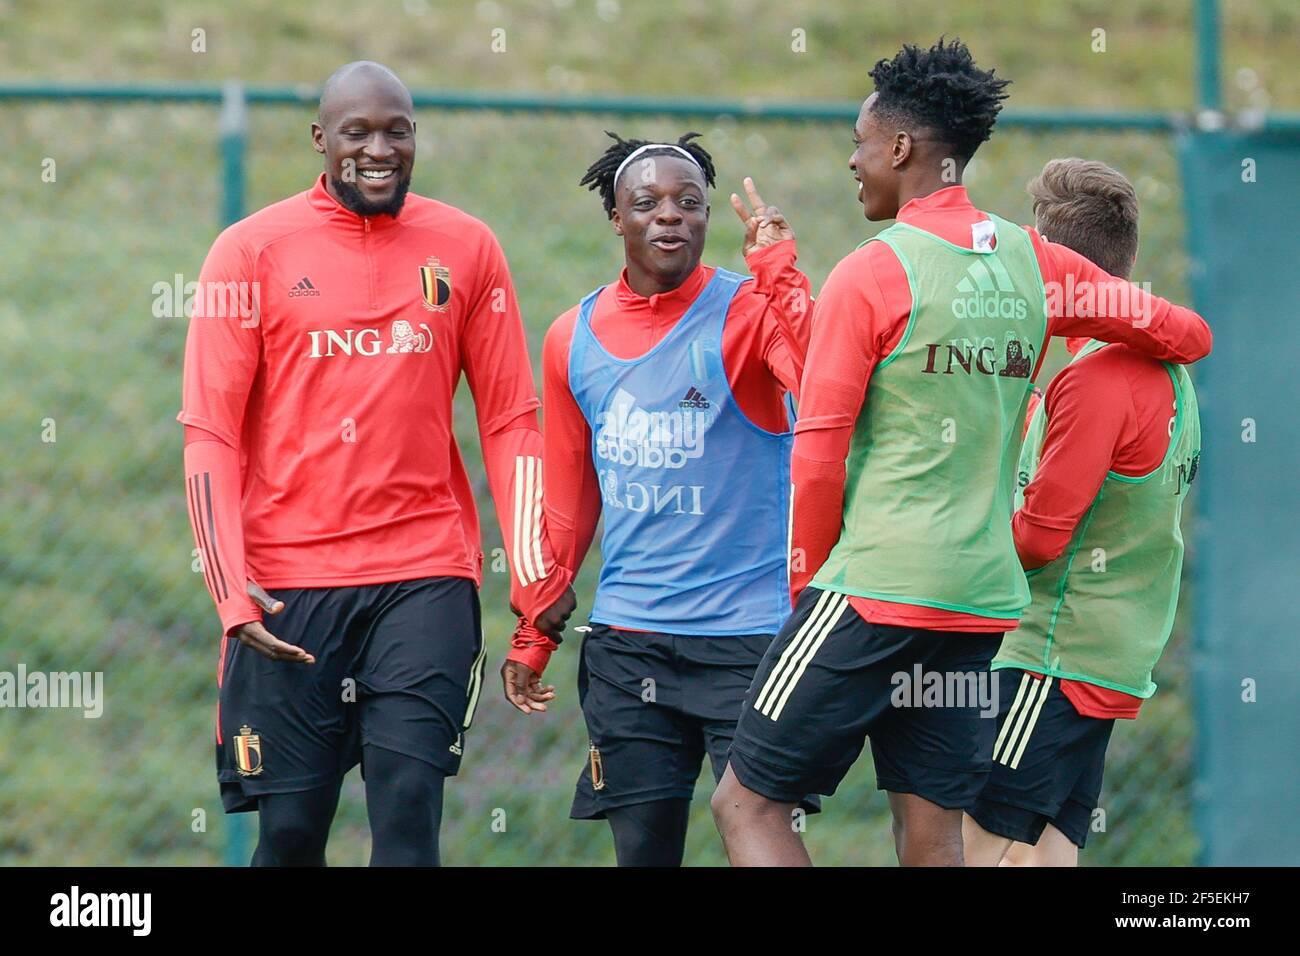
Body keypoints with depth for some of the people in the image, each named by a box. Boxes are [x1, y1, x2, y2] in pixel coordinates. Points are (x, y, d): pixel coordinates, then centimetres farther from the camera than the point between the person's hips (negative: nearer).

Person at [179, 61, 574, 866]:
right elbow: (211, 436, 0)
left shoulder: (465, 248, 7)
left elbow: (510, 421, 10)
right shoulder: (254, 252, 2)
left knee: (409, 811, -10)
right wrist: (232, 589, -10)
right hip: (287, 581, -1)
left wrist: (535, 573, 1)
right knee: (290, 827, 0)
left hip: (426, 572, 1)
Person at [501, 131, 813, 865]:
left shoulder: (749, 311, -5)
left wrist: (778, 269, -25)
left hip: (749, 636, -4)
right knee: (641, 848, 5)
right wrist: (534, 636, 17)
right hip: (627, 641, 4)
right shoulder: (574, 339, 8)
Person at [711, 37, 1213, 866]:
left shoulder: (870, 275, -7)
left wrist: (809, 582, 5)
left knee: (748, 804, -1)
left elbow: (818, 455, -7)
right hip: (986, 598, 6)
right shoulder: (1033, 263, 9)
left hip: (875, 588, -6)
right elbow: (1187, 336, 18)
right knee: (933, 835, 7)